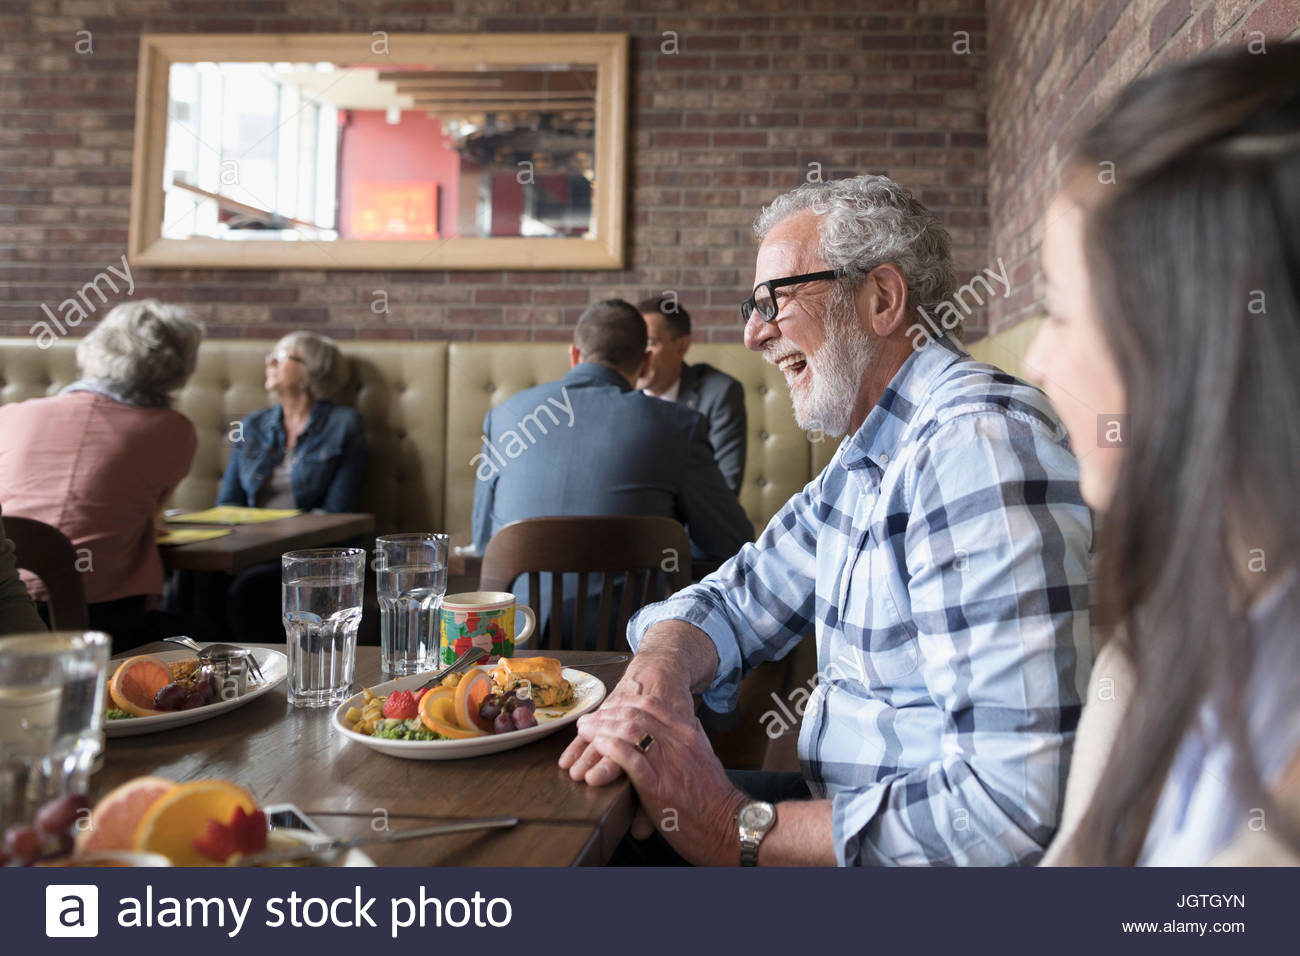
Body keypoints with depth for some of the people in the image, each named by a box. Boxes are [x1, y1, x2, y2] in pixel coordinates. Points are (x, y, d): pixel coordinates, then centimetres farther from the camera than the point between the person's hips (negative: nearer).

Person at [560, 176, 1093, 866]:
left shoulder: (980, 450, -24)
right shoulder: (860, 464, 8)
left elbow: (1014, 804, -30)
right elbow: (731, 603, 11)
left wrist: (740, 831, -23)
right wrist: (654, 679, -12)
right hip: (840, 801, 8)